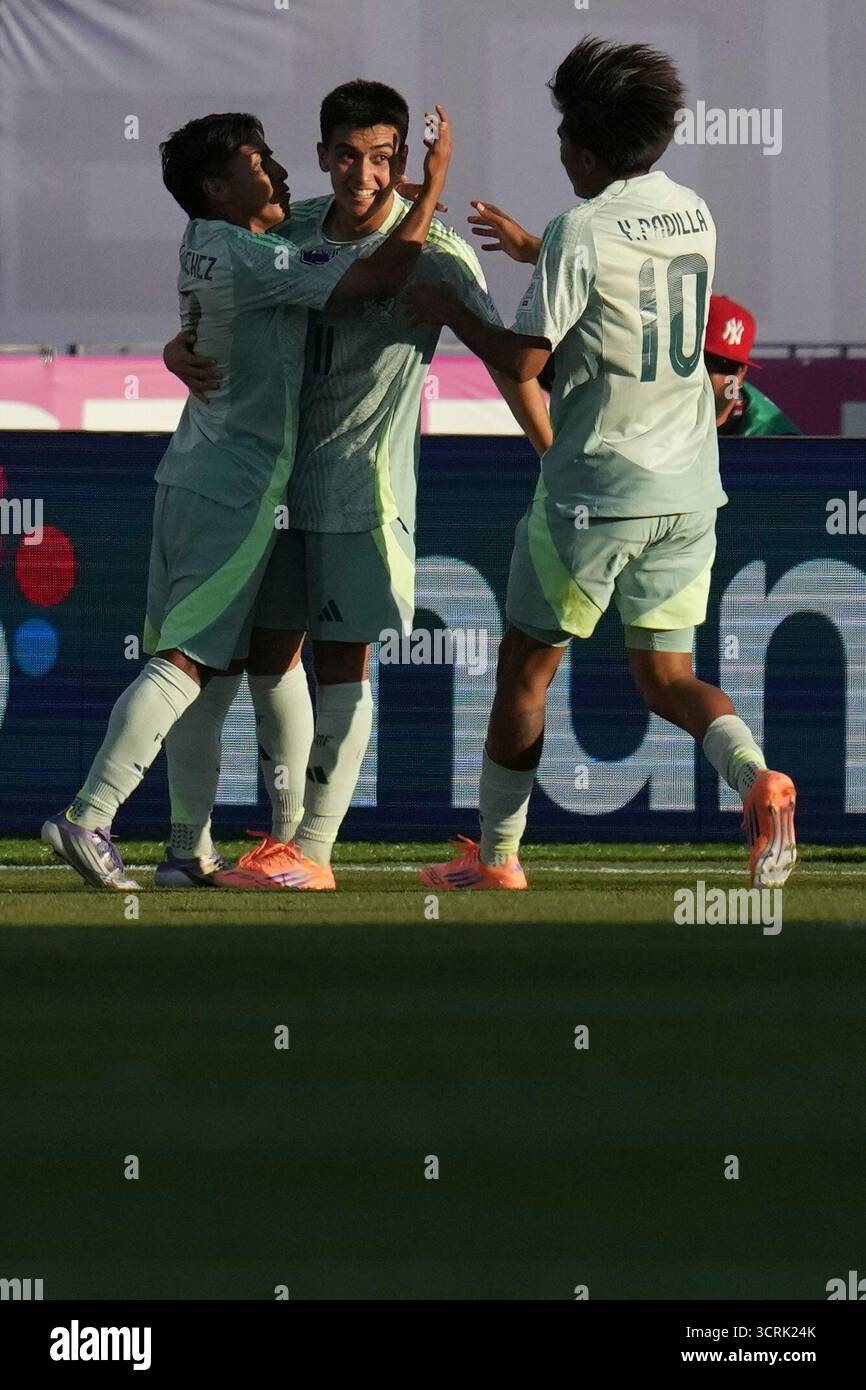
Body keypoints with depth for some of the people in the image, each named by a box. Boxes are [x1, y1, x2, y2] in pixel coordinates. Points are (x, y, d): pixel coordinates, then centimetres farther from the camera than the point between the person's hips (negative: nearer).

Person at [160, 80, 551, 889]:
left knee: (343, 656, -7)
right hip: (277, 473, 6)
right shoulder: (294, 228, 2)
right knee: (269, 648, 11)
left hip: (363, 482, -6)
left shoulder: (432, 253, -14)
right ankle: (286, 828, 23)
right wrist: (179, 351, -7)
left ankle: (314, 850, -4)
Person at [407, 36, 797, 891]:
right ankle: (755, 778, -19)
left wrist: (446, 309, 4)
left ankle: (495, 854, 18)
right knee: (665, 676, 11)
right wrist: (535, 251, 38)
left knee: (526, 665, 10)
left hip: (594, 487, -6)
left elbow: (522, 361, -13)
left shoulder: (582, 231, -15)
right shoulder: (693, 216, 7)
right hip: (687, 489, 6)